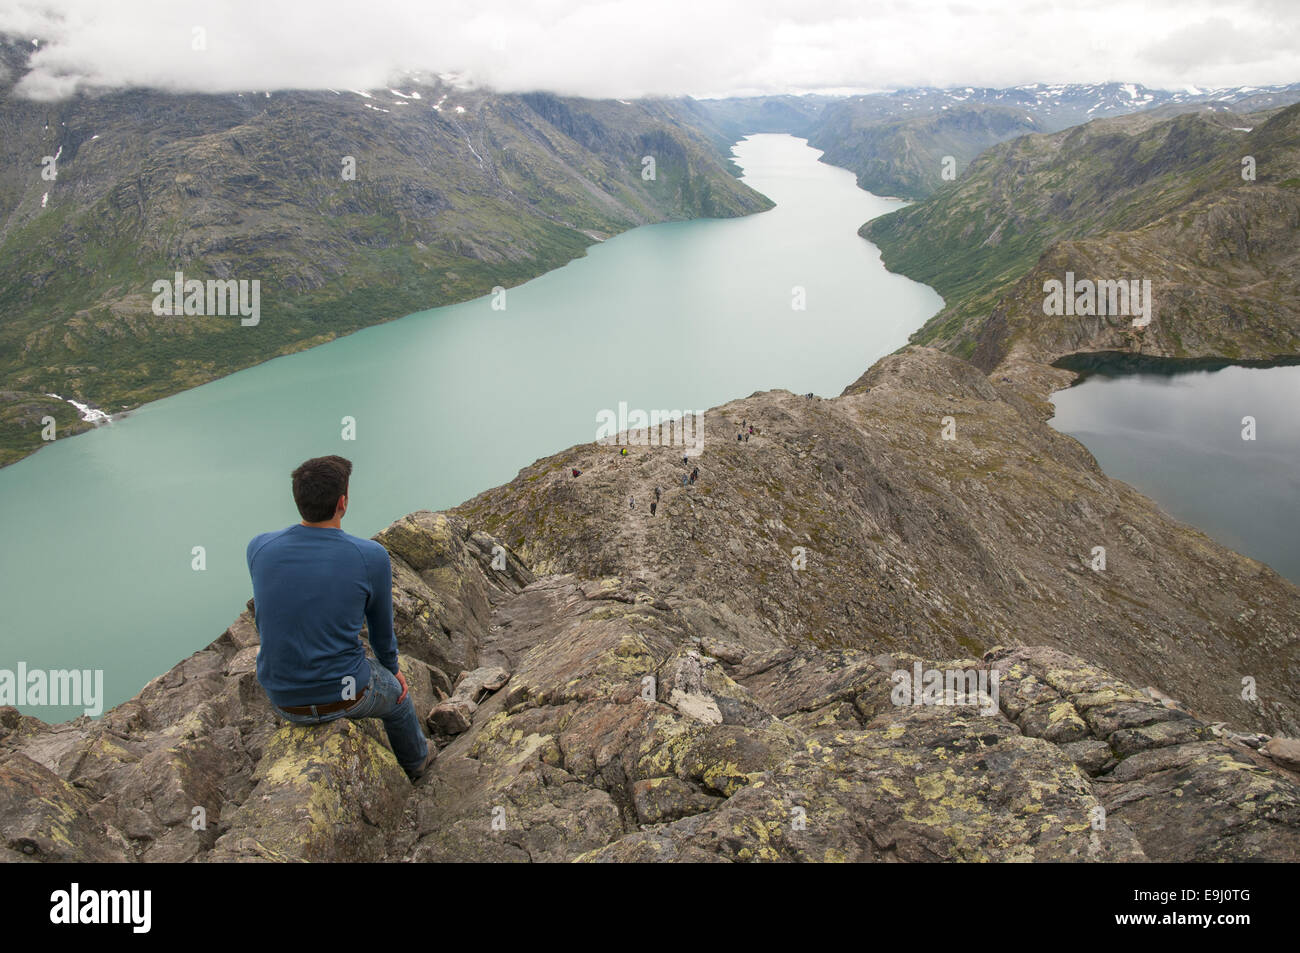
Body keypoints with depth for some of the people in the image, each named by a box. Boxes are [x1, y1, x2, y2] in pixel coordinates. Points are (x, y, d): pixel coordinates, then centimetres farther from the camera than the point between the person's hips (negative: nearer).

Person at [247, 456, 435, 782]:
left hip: (282, 698, 3)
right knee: (395, 693, 32)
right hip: (343, 693, -3)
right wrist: (391, 667, 19)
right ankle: (415, 759, 58)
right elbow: (381, 624, -2)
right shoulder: (372, 558, -20)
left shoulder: (258, 549, -12)